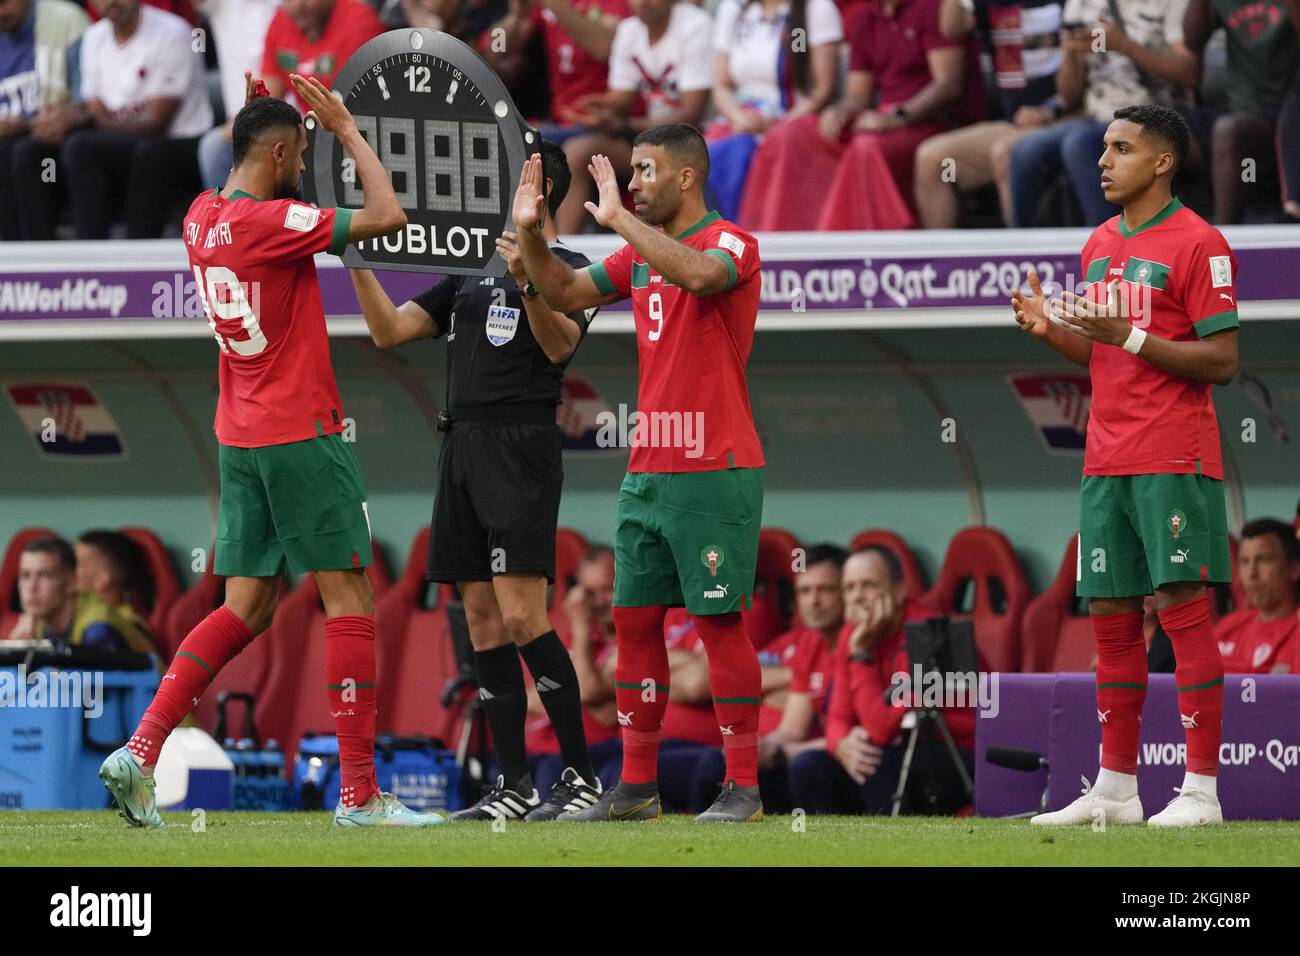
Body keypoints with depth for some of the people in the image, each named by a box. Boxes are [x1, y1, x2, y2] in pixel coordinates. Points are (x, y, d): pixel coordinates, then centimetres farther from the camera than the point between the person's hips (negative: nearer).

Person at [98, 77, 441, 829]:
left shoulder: (203, 218, 8)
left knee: (248, 608, 10)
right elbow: (388, 216, -20)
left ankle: (140, 753, -2)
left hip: (240, 441, 8)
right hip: (301, 435, -8)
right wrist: (348, 129, -9)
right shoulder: (269, 223, -17)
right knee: (351, 598, -2)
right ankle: (359, 792, -4)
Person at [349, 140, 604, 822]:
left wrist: (527, 281, -35)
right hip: (462, 447, 8)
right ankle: (513, 786, 6)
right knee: (483, 620, 4)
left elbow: (560, 343, -19)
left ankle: (582, 777, -11)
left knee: (521, 615, -16)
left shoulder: (568, 268, -1)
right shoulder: (471, 272, 21)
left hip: (521, 450, -8)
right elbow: (389, 330, 17)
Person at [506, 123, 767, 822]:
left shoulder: (731, 244, -9)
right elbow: (565, 293, 22)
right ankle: (635, 788, 14)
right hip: (647, 471, 8)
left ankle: (743, 787, -2)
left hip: (715, 474, -8)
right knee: (634, 620, 8)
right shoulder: (639, 254, 15)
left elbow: (698, 273, -31)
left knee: (719, 621, -7)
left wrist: (618, 218, -25)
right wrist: (531, 235, 5)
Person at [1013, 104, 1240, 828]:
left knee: (1183, 607, -8)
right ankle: (1116, 788, 14)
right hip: (1107, 461, 8)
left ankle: (1202, 790, -7)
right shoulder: (1101, 245, 16)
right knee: (1111, 618, 8)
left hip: (1173, 461, -8)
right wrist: (1049, 328, 4)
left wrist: (1130, 335, -19)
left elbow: (1222, 361, -12)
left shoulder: (1197, 243, -8)